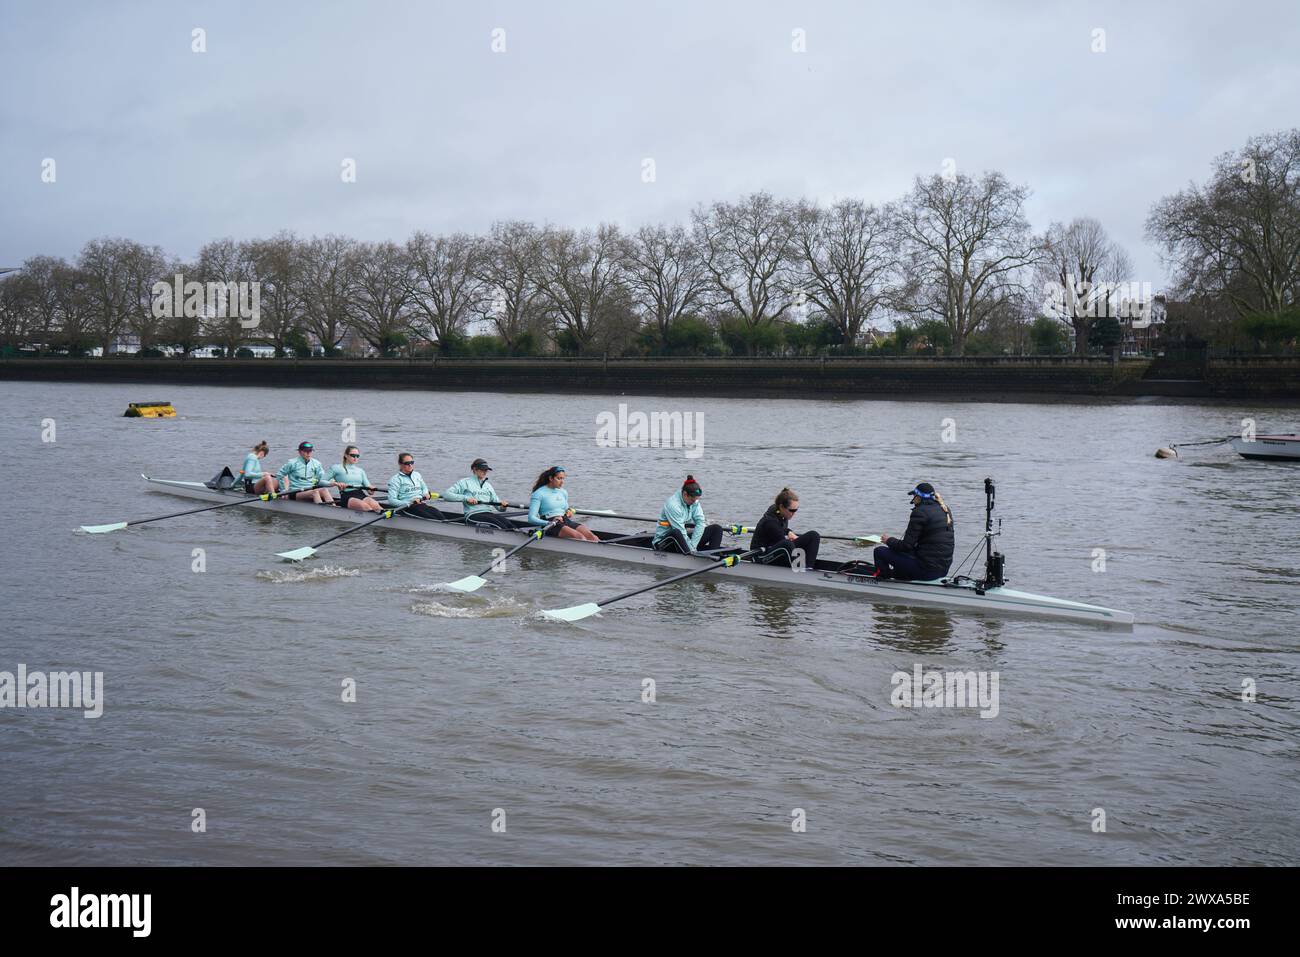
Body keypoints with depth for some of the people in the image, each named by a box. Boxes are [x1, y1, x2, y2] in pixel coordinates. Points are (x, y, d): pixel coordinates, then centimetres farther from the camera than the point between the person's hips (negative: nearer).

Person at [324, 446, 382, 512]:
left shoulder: (360, 470, 25)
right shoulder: (337, 468, 12)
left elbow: (368, 488, 18)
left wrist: (371, 490, -7)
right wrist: (335, 483, -14)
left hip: (362, 495, 4)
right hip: (347, 497, -4)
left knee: (374, 504, -34)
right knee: (364, 506, -38)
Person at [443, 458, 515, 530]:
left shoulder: (488, 485, 24)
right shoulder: (465, 482, 8)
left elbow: (497, 505, 23)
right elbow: (446, 494, -2)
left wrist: (503, 506, -3)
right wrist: (466, 498, -13)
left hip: (489, 513, 5)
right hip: (472, 515, -5)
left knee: (506, 521, -29)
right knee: (497, 523, -34)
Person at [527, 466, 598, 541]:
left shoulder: (563, 492, 18)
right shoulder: (539, 494, -2)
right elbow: (531, 518, -10)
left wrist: (569, 514, 7)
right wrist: (549, 523, -25)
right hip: (551, 526, -6)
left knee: (590, 535, -22)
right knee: (578, 536, -32)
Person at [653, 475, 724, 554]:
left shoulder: (694, 501, 0)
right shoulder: (672, 505, -23)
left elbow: (700, 522, -8)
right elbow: (680, 532, -26)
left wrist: (692, 546, -19)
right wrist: (692, 550, -24)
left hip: (683, 538, 8)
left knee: (717, 529, -2)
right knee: (675, 532, -43)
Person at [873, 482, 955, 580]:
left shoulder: (920, 512, -14)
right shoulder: (945, 510, 10)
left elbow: (907, 545, -13)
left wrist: (889, 540, 6)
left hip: (926, 570, -9)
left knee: (880, 551, 1)